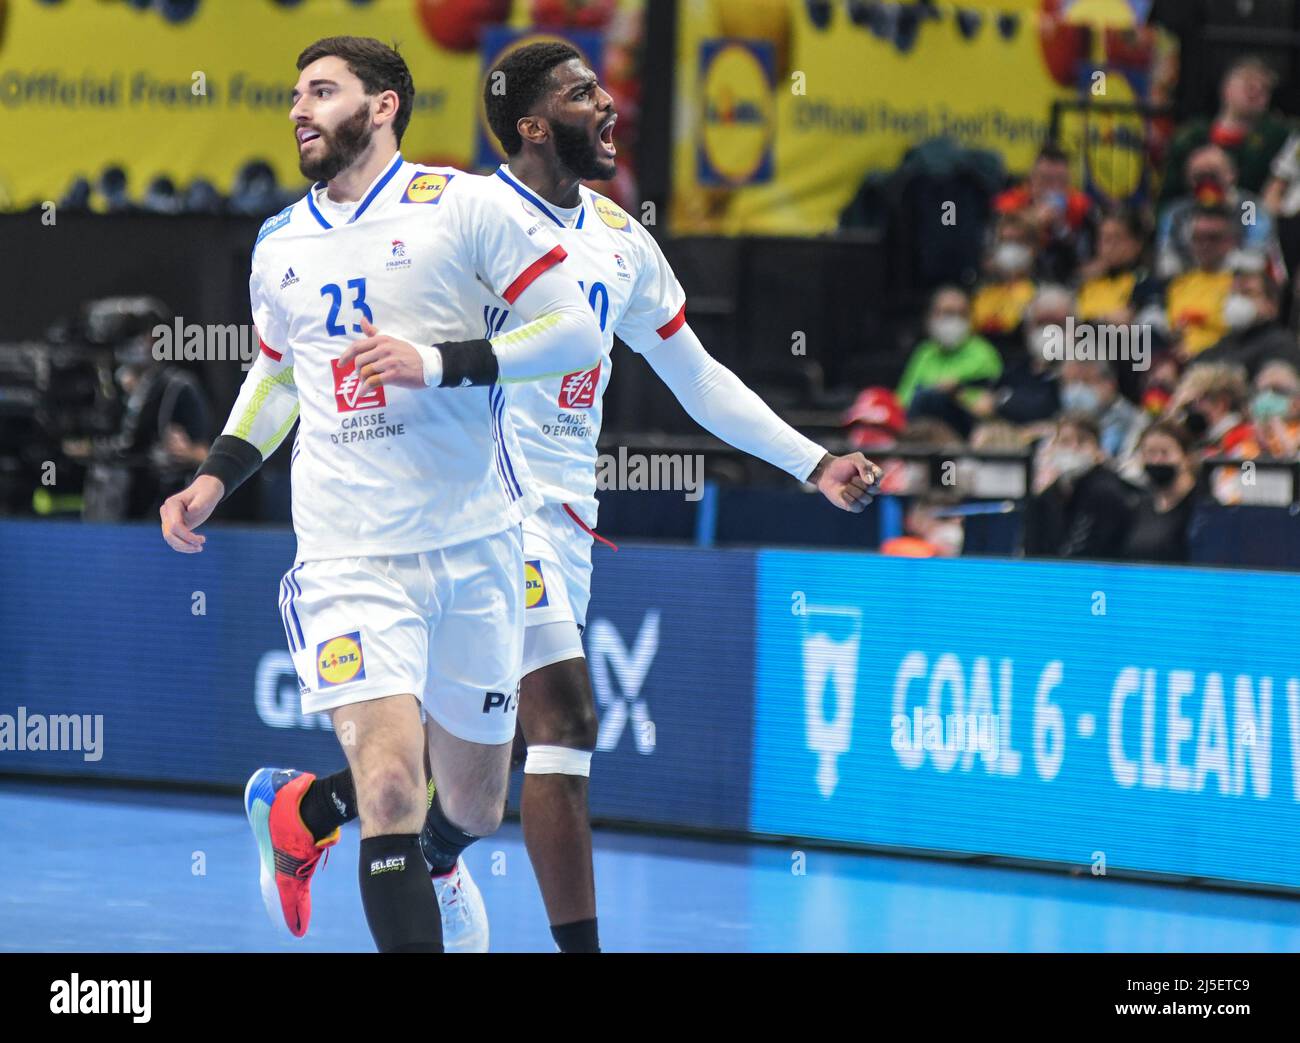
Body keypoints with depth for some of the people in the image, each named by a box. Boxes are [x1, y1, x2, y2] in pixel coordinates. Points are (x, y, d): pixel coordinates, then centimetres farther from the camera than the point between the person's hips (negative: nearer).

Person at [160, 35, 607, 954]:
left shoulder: (462, 207, -4)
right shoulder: (280, 248, 10)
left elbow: (578, 330, -7)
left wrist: (440, 361, -18)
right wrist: (216, 478, 14)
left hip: (475, 543, -1)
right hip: (348, 555, 1)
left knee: (474, 803, 12)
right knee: (391, 783, -20)